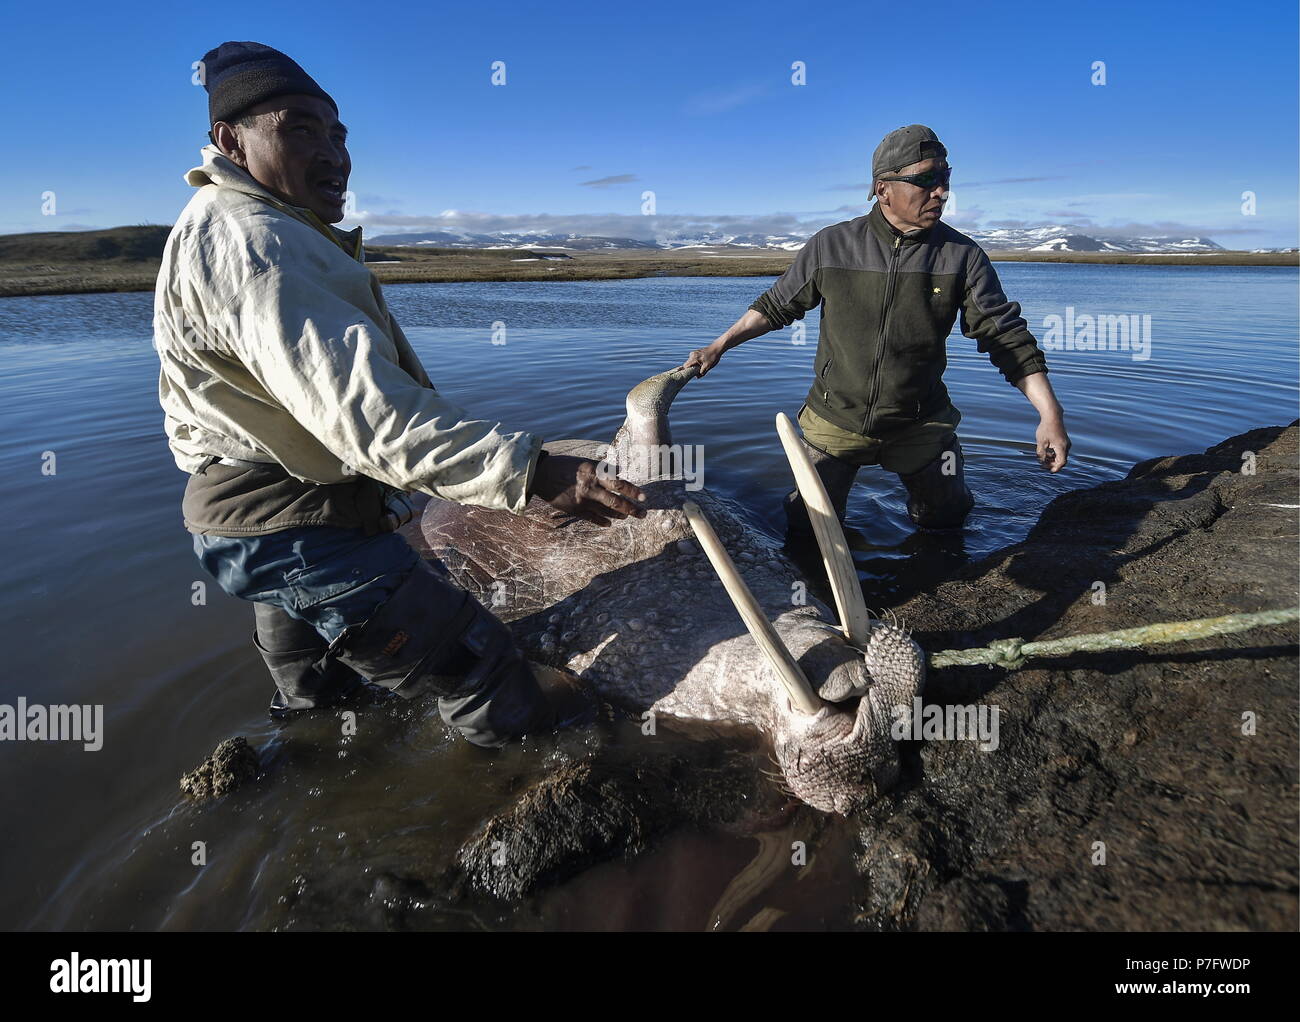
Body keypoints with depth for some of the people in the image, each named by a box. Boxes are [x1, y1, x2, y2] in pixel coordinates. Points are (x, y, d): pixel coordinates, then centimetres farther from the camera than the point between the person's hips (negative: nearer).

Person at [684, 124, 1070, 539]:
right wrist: (718, 347, 4)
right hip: (835, 421, -1)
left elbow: (1006, 335, -7)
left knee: (945, 520, 14)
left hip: (921, 426, 1)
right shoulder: (831, 246, -8)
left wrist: (1050, 414, -15)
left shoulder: (962, 256, -7)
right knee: (806, 533, 6)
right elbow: (777, 305, 5)